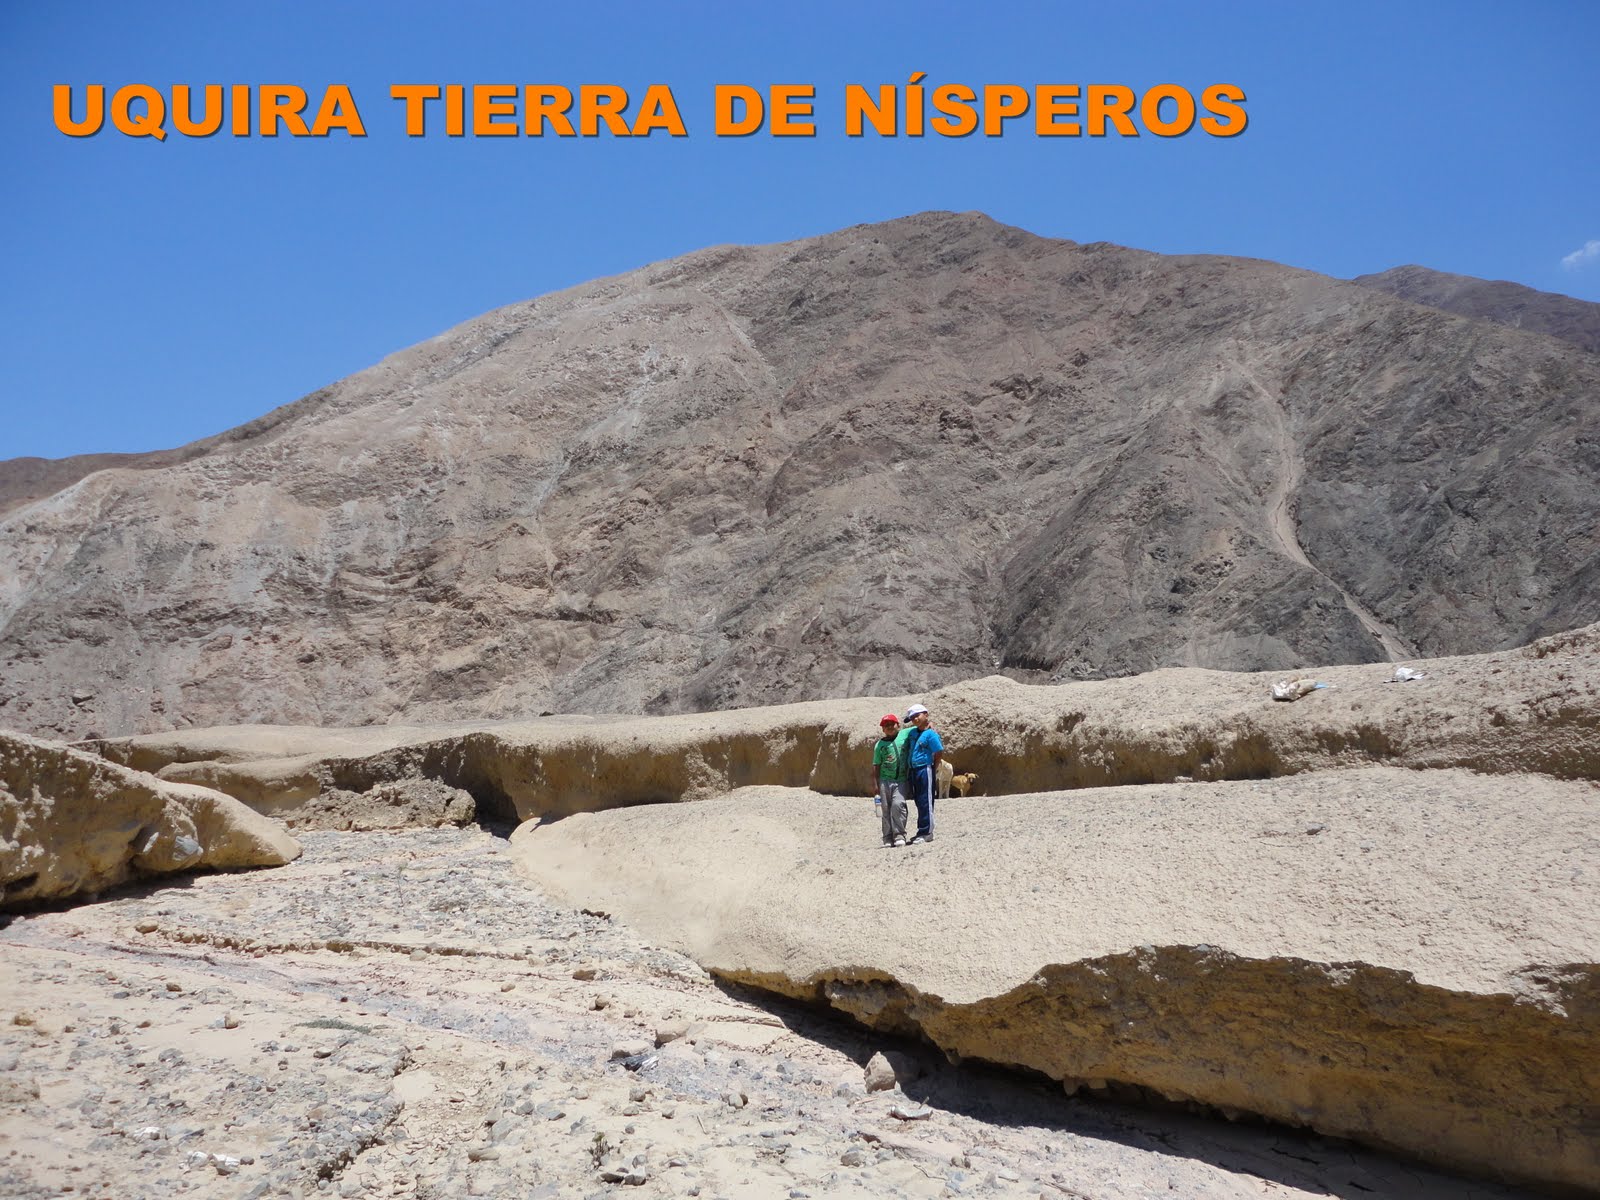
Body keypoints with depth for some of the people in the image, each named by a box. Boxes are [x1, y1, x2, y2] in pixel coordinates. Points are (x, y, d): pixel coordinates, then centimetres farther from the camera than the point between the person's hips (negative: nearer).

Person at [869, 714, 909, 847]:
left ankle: (899, 835, -11)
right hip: (885, 780, 2)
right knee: (886, 808, 3)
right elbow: (876, 765, 9)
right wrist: (875, 783, 3)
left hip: (901, 779, -2)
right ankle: (888, 837, 8)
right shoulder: (880, 744, 8)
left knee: (898, 804, -17)